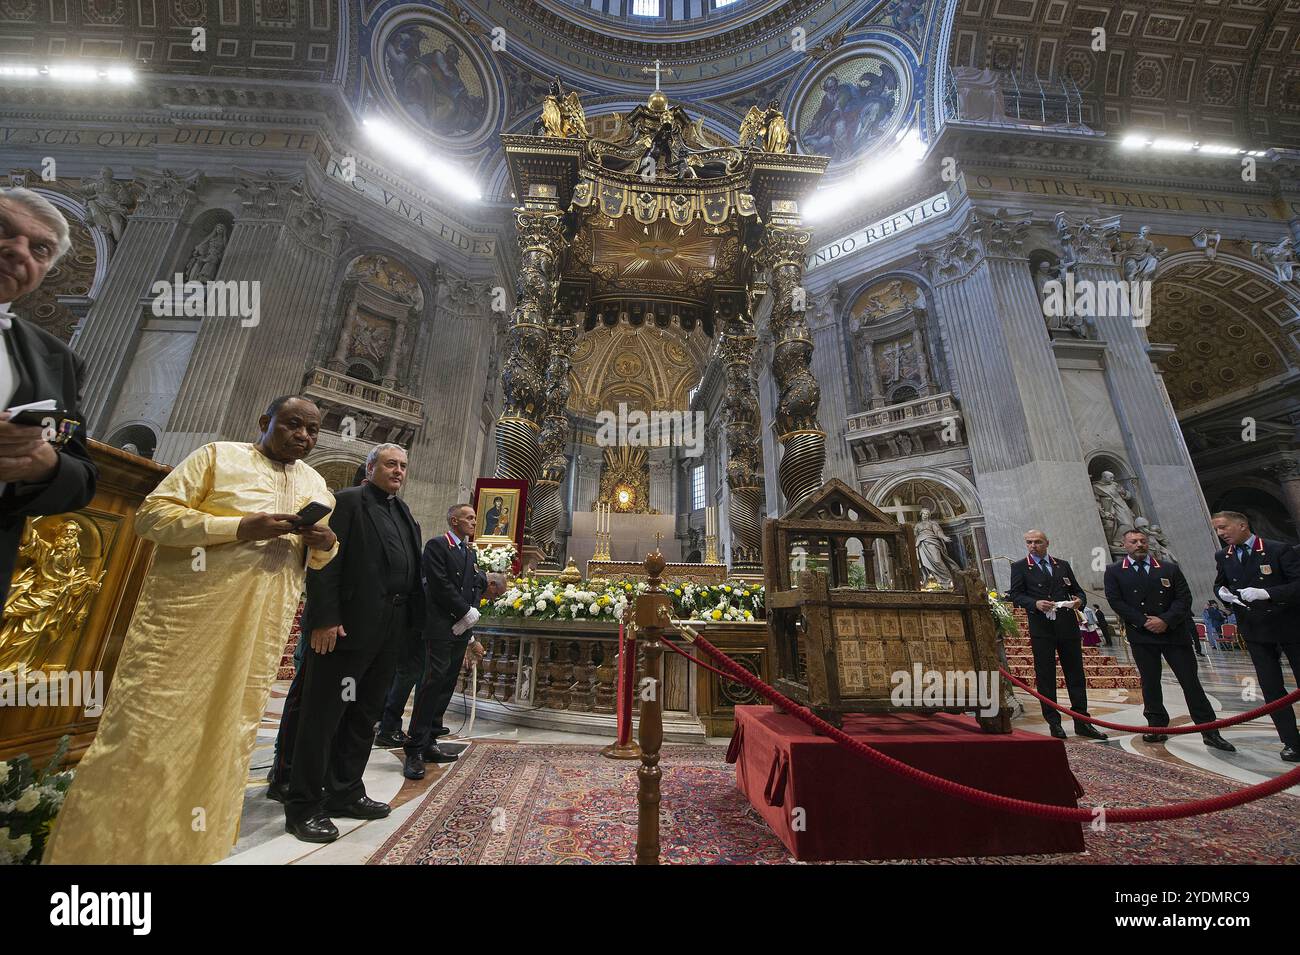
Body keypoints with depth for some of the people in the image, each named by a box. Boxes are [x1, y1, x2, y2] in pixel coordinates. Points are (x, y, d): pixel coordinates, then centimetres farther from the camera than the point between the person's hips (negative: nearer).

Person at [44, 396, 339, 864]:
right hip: (188, 614, -4)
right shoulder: (219, 454, 2)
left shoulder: (316, 483, 15)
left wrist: (325, 543, -5)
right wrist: (240, 526, -18)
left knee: (229, 734, 10)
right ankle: (97, 844, 18)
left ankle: (192, 845, 26)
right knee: (146, 726, 0)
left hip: (261, 630, 4)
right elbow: (152, 513, -5)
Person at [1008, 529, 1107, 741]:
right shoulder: (1020, 567, 1)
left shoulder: (1063, 565, 14)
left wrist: (1079, 600, -5)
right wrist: (1035, 603, -20)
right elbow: (1015, 595, -4)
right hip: (1041, 629, -3)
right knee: (1045, 677, 3)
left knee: (1076, 675, 9)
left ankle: (1082, 723, 20)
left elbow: (1077, 590, 17)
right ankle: (1054, 723, 13)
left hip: (1068, 626, 4)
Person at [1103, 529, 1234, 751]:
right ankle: (1157, 727, 14)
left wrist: (1166, 620, -12)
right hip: (1141, 634, -1)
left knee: (1190, 680, 4)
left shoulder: (1170, 568, 7)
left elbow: (1184, 597, 1)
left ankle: (1210, 731, 14)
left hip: (1173, 631, 1)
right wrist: (1144, 622, -11)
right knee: (1149, 682, 5)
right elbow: (1116, 601, -4)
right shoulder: (1114, 572, 1)